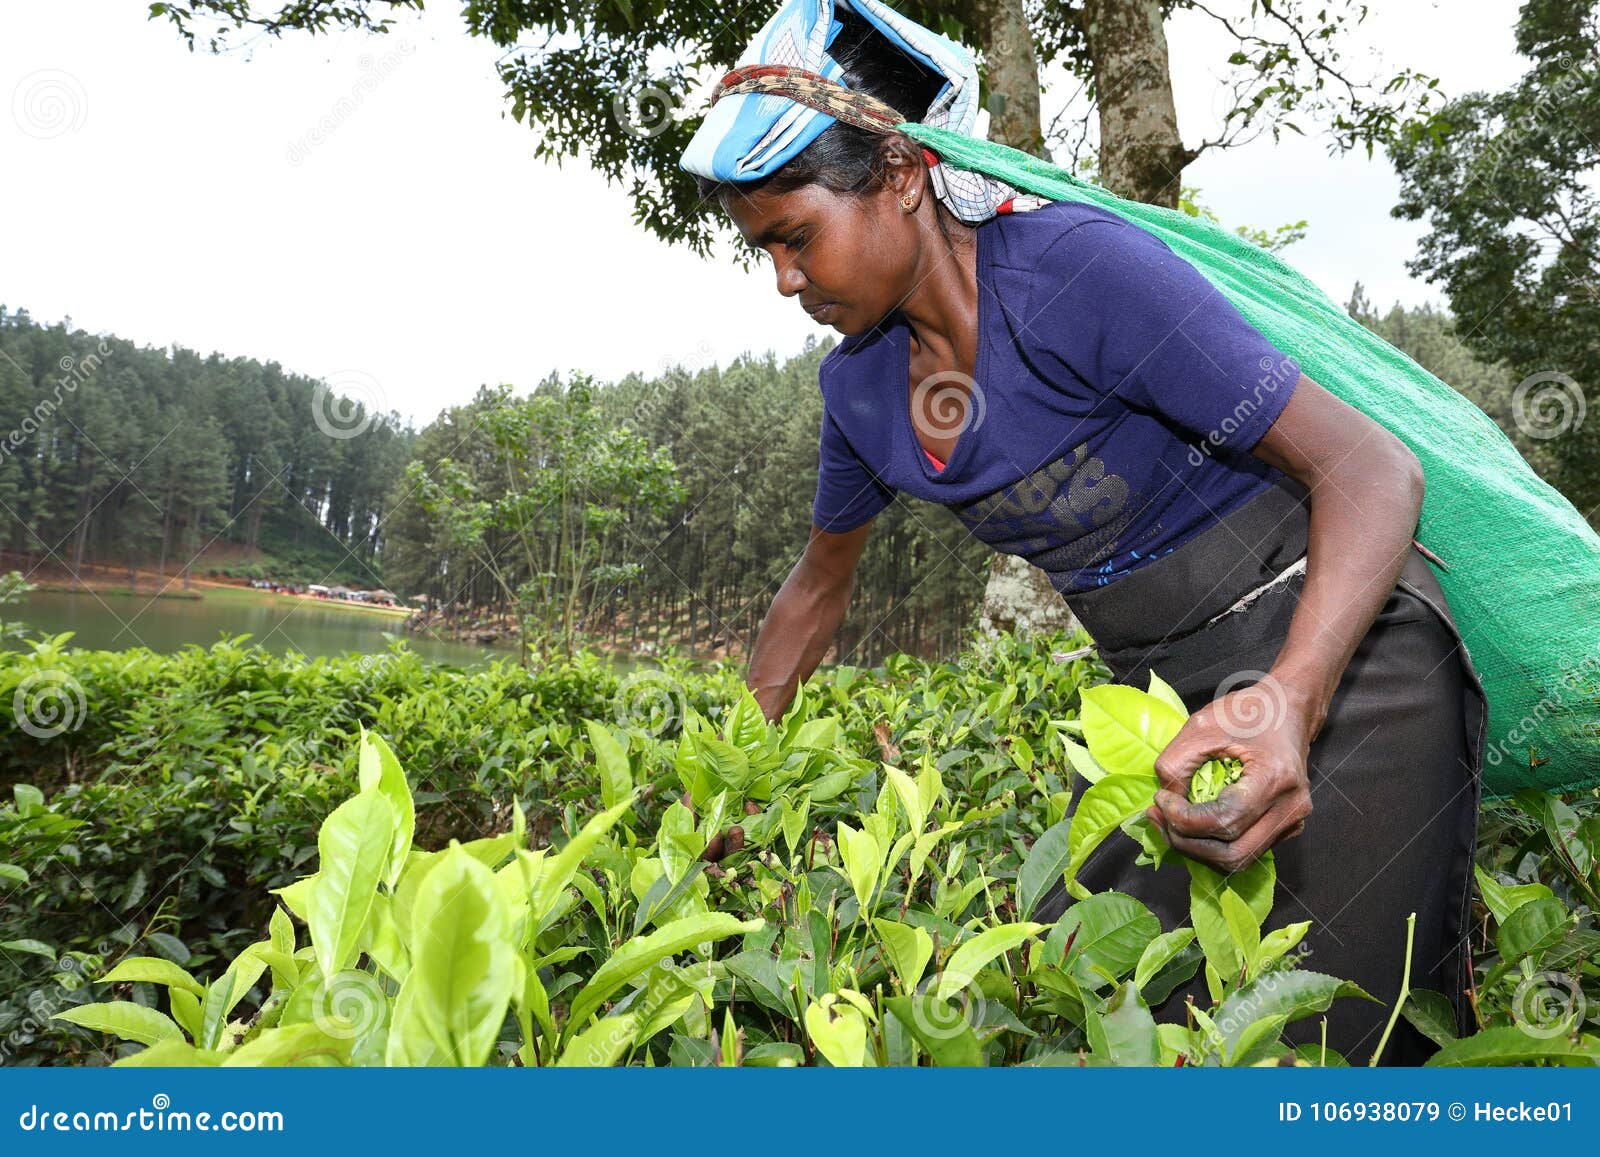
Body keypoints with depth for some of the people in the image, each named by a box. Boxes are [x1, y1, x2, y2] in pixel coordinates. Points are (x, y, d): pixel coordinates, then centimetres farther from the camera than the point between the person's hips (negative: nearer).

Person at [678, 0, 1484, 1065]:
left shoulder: (1083, 270, -22)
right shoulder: (861, 387, 0)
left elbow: (1373, 468, -21)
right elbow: (819, 585, 15)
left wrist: (1291, 699, -38)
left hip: (1340, 646, -6)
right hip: (1160, 694, 6)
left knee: (1315, 1037, -11)